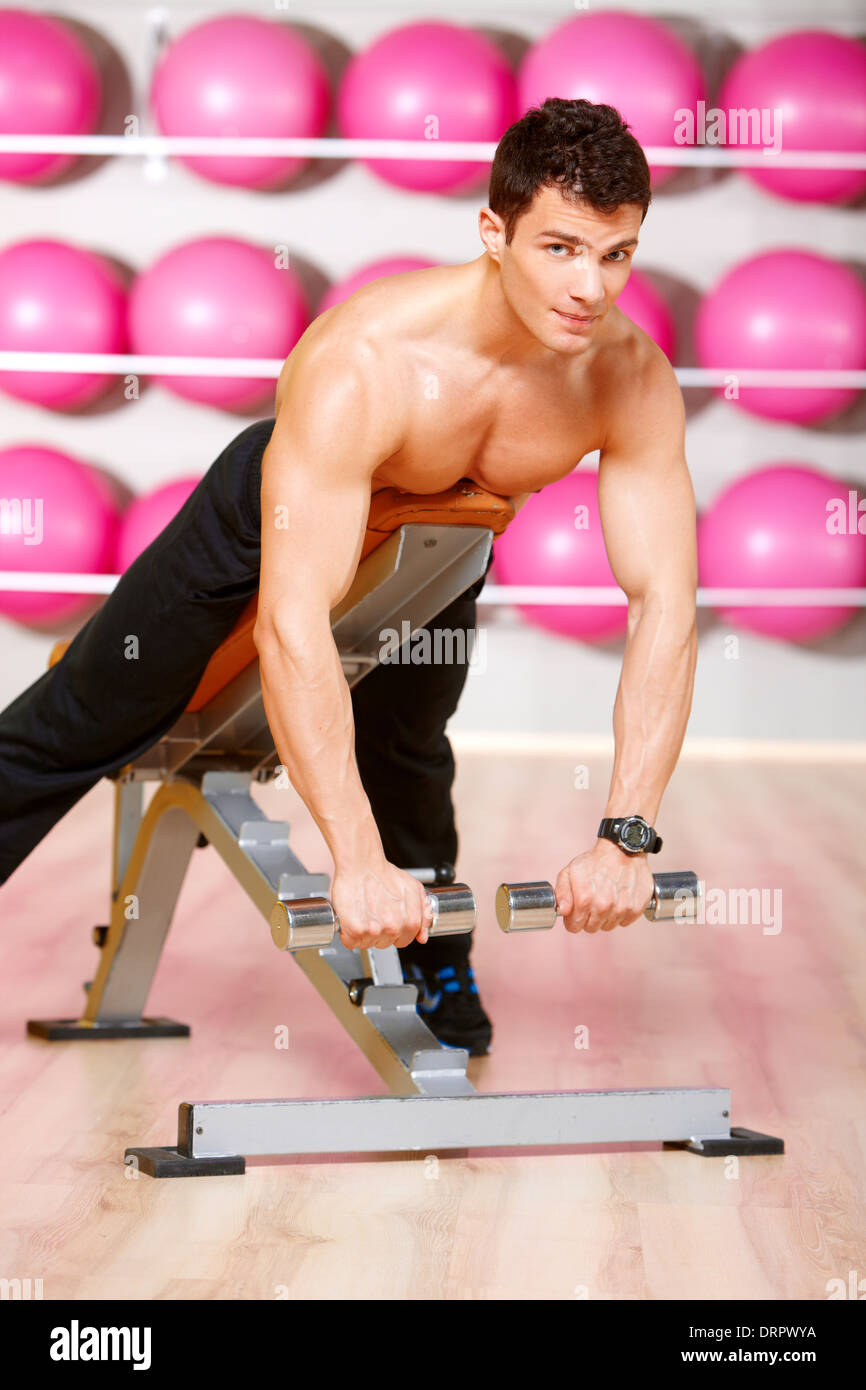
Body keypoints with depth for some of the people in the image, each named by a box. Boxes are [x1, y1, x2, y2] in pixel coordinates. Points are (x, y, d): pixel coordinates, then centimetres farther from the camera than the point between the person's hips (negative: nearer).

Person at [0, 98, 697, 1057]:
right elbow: (291, 619, -50)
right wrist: (356, 861, -55)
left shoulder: (634, 382, -33)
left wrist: (625, 838, -41)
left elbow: (664, 602, -31)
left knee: (407, 762, 25)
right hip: (280, 509, -3)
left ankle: (432, 968, 51)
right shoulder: (363, 364, -46)